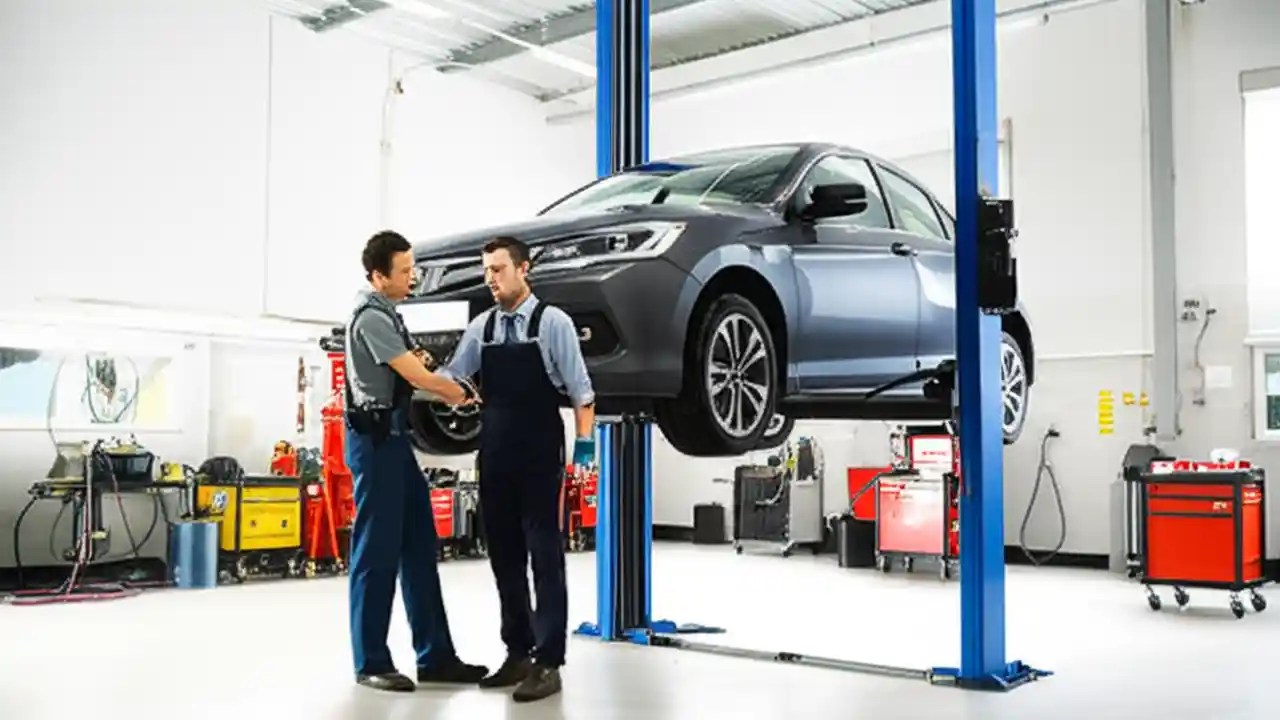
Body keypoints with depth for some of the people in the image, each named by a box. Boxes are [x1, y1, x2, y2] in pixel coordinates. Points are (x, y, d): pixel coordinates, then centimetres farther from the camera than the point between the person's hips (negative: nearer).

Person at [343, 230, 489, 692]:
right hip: (376, 439, -10)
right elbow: (420, 378, -17)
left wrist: (449, 393, 6)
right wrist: (467, 394, -2)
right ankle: (371, 663, 7)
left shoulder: (384, 312, 14)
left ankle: (435, 656, 13)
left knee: (419, 548, 8)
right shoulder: (371, 317, -16)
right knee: (377, 552, -3)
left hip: (394, 437, 10)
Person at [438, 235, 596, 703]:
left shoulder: (552, 322, -5)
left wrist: (585, 445, -12)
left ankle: (548, 662, 4)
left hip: (540, 459, -5)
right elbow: (452, 374, 3)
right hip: (495, 460, 5)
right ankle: (517, 653, 22)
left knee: (545, 557, 0)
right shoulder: (481, 326, 9)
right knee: (504, 558, 10)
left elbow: (580, 390, -6)